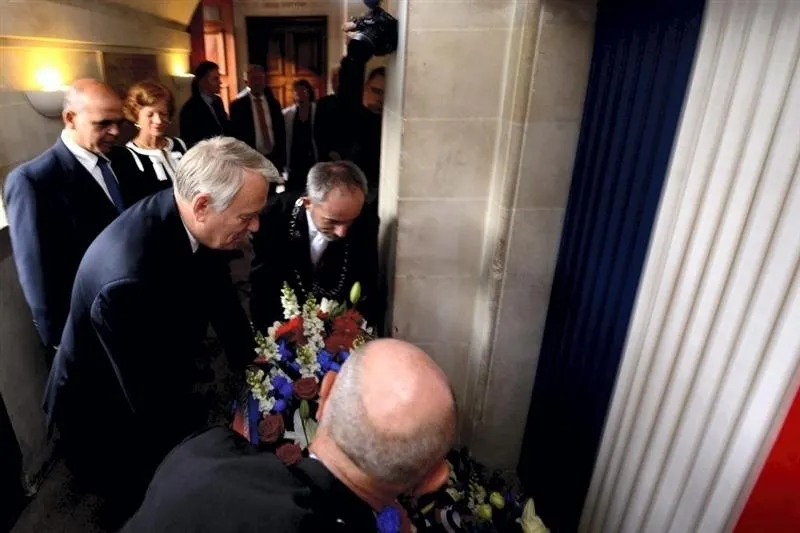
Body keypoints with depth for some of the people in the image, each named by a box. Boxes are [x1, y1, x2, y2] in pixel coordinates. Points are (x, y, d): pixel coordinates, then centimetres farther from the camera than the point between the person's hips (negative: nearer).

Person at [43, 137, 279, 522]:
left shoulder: (189, 222, -19)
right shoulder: (130, 280, -42)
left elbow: (217, 292, -1)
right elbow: (152, 399, -31)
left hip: (159, 389, 6)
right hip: (107, 416, -6)